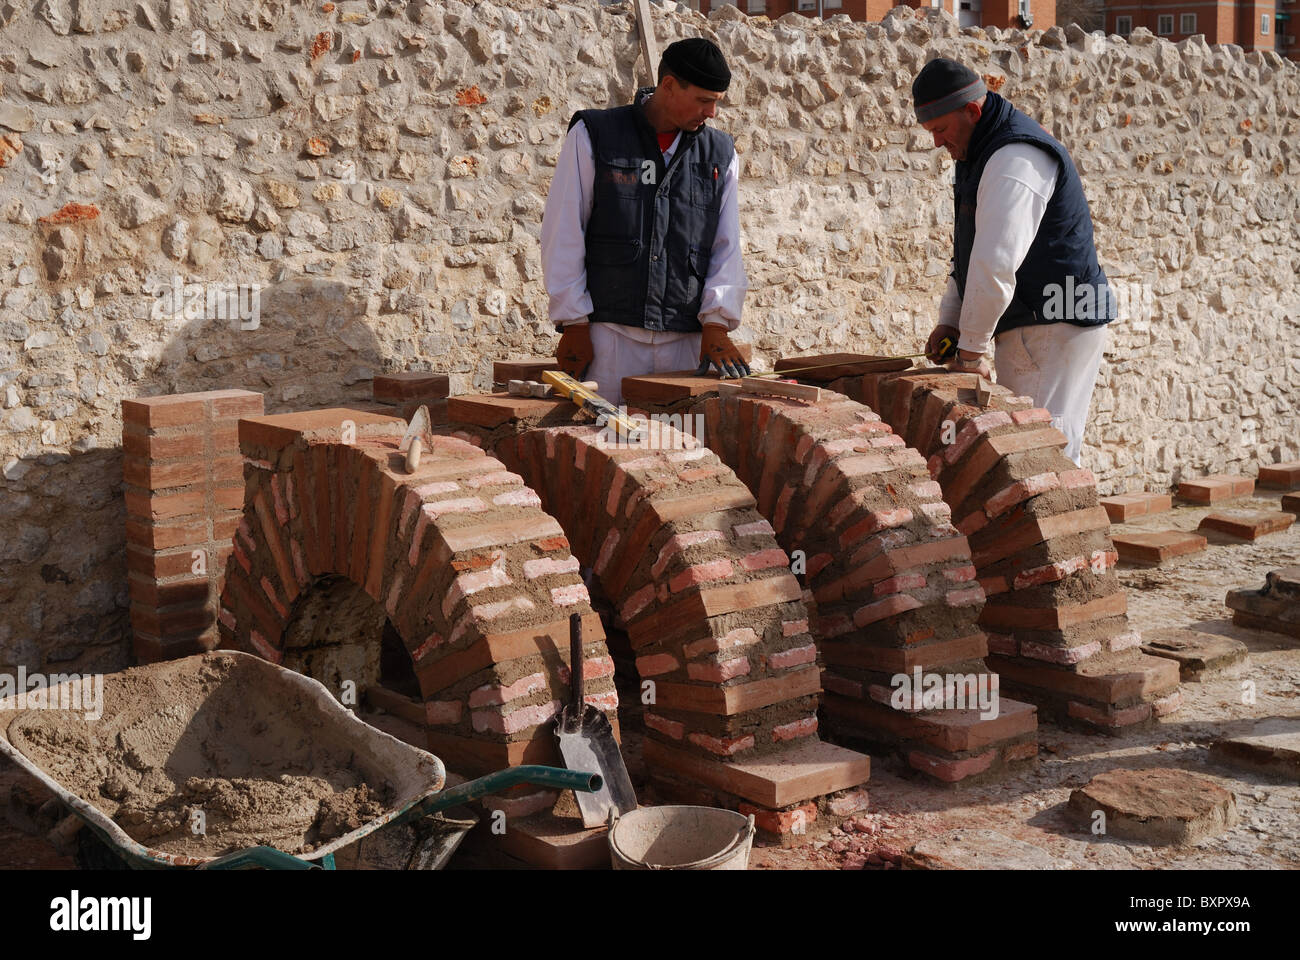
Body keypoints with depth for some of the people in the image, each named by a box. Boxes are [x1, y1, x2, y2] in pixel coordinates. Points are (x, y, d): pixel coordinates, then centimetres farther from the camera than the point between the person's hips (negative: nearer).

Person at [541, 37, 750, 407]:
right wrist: (574, 324, -5)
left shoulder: (720, 155, 12)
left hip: (687, 340, 3)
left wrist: (716, 324, -4)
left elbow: (727, 247, 9)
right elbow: (564, 235, -1)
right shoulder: (594, 135, 1)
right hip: (609, 335, -3)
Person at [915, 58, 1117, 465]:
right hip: (1027, 330, 10)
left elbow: (997, 263, -26)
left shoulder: (1016, 159, -19)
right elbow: (969, 254, 25)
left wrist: (971, 348, -19)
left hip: (1054, 328, -10)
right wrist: (950, 320, 14)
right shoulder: (979, 155, 16)